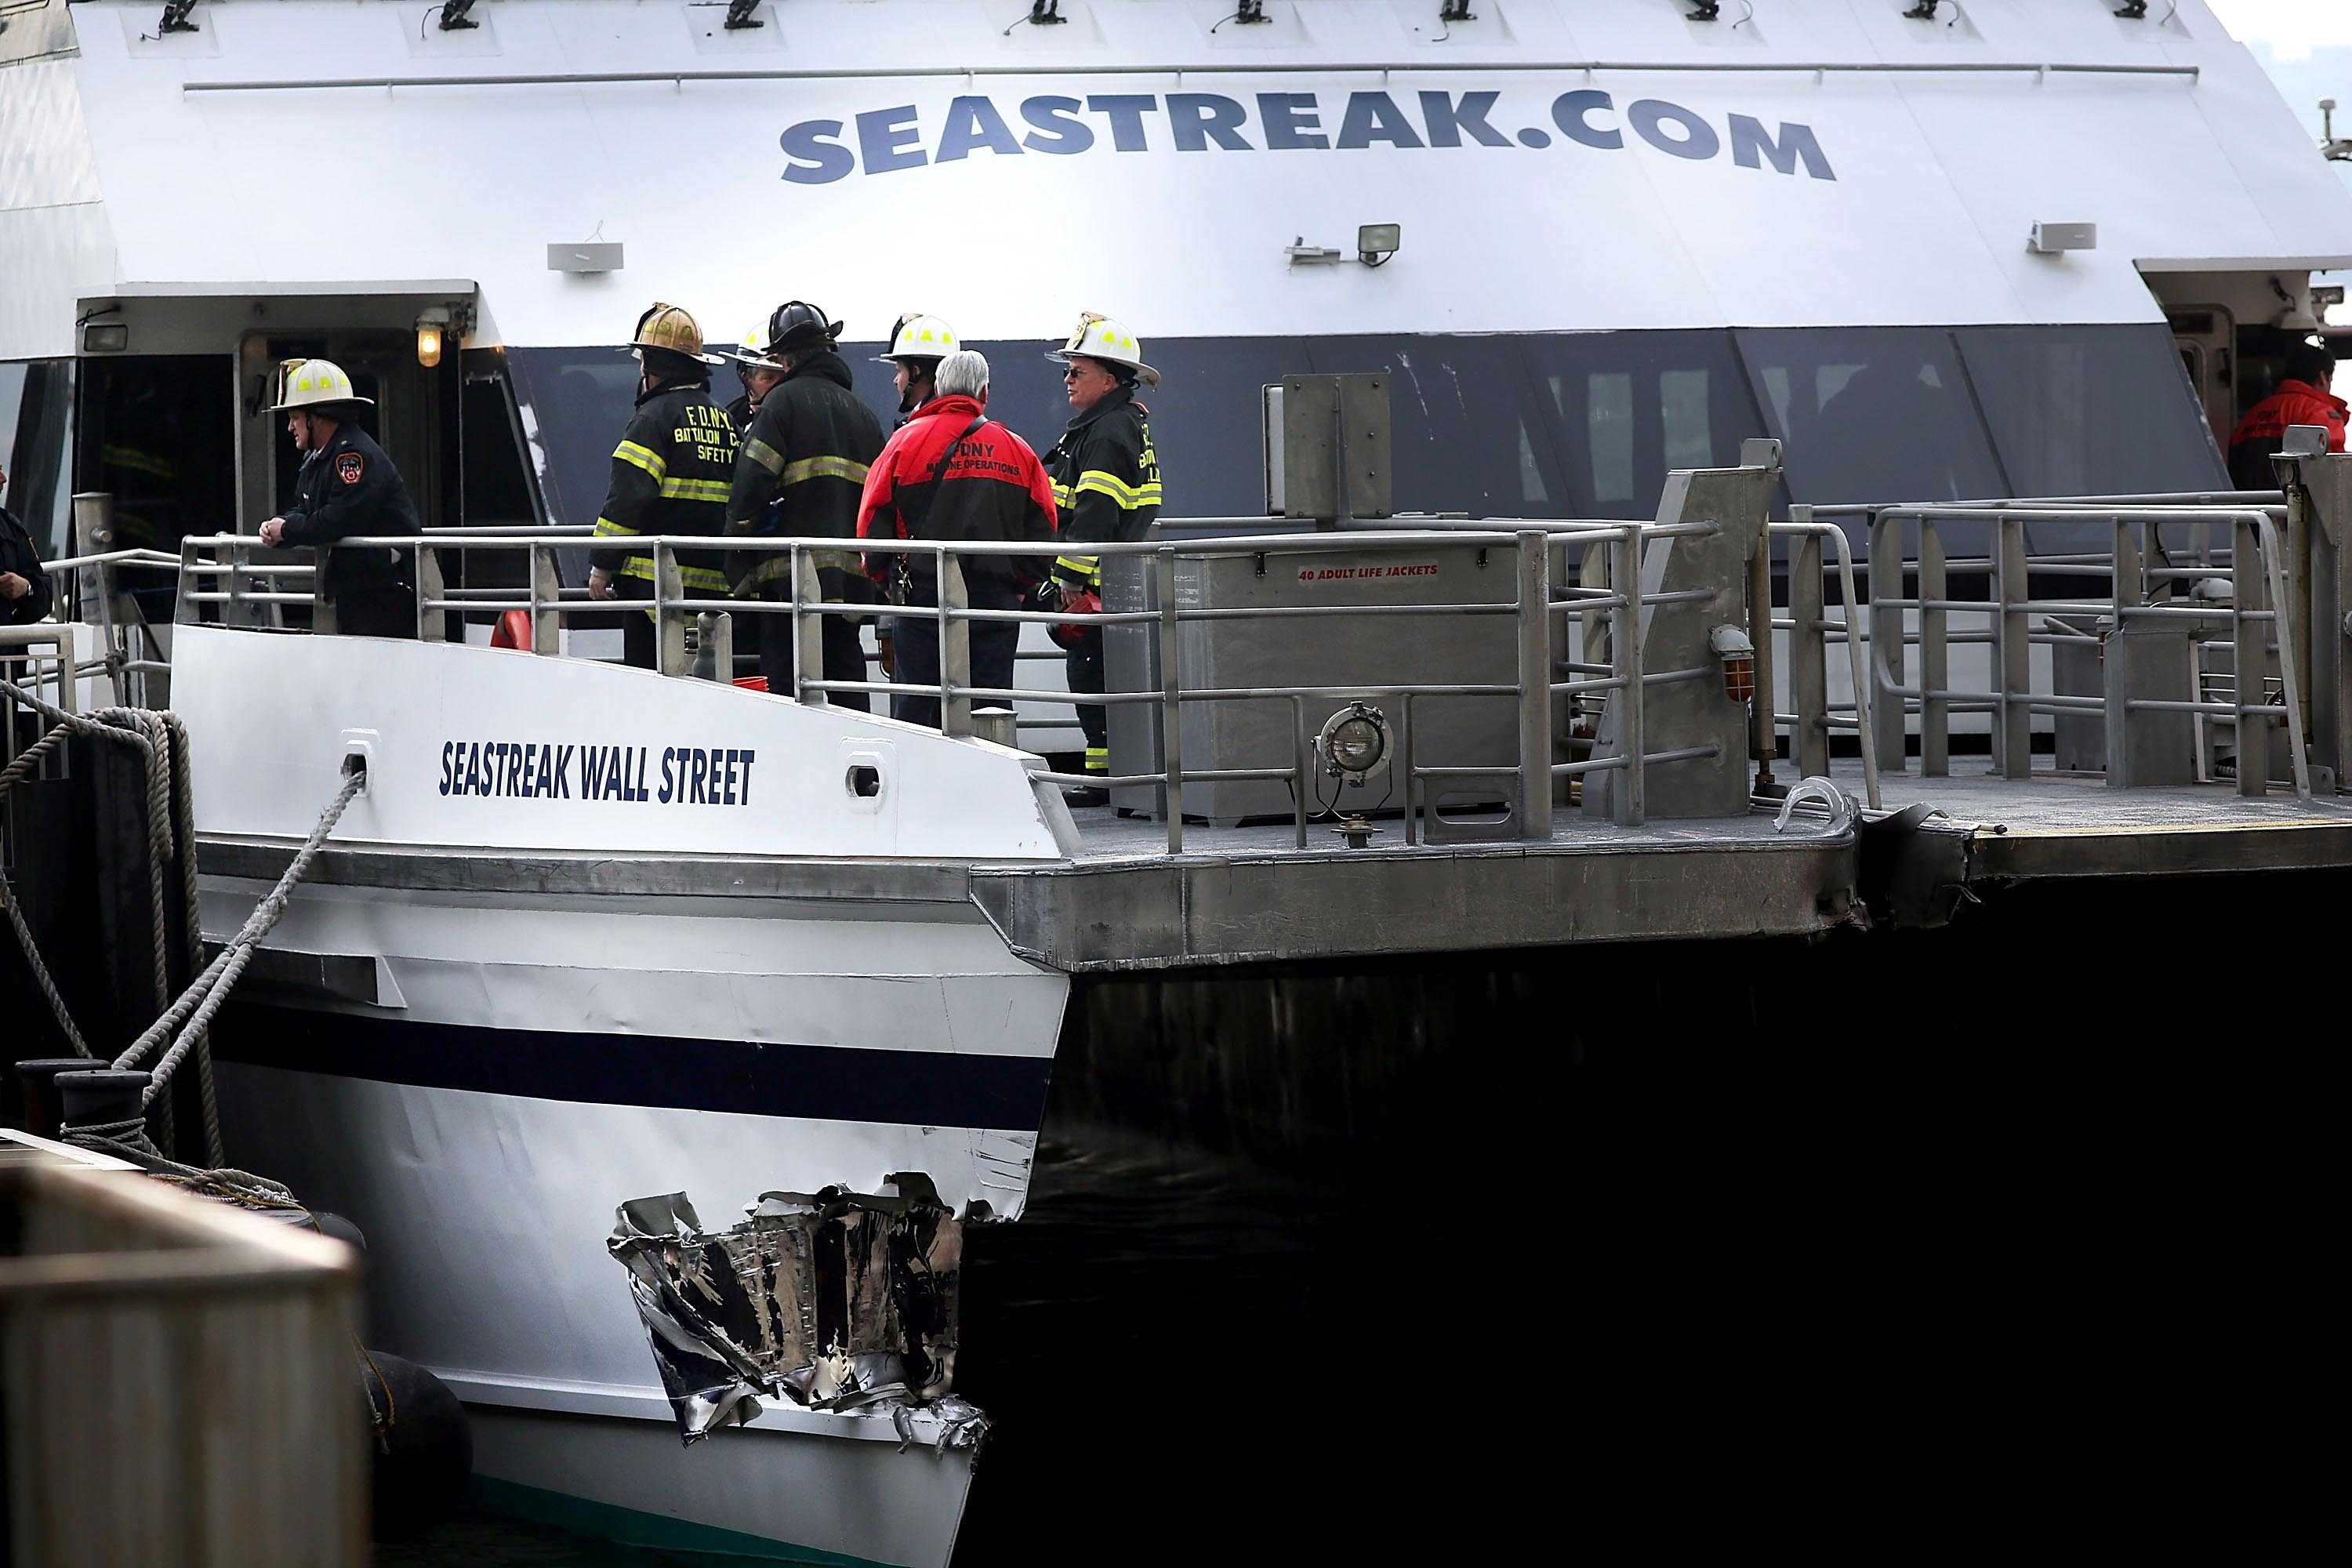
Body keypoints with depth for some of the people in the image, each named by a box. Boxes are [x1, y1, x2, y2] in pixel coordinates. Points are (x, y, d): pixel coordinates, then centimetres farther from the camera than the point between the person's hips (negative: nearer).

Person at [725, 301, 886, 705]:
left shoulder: (784, 401, -4)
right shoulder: (863, 413, 18)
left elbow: (751, 489, -12)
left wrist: (742, 572, -6)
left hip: (793, 578, -6)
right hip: (852, 578, 6)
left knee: (787, 683, -5)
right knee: (847, 679, 11)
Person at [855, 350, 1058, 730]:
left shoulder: (907, 440, 0)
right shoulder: (1017, 449, 7)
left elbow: (874, 519, 1)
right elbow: (1042, 529, 9)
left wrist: (881, 577, 14)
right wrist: (1022, 586, 19)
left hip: (924, 596, -2)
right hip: (997, 598, 2)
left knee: (914, 711, 1)